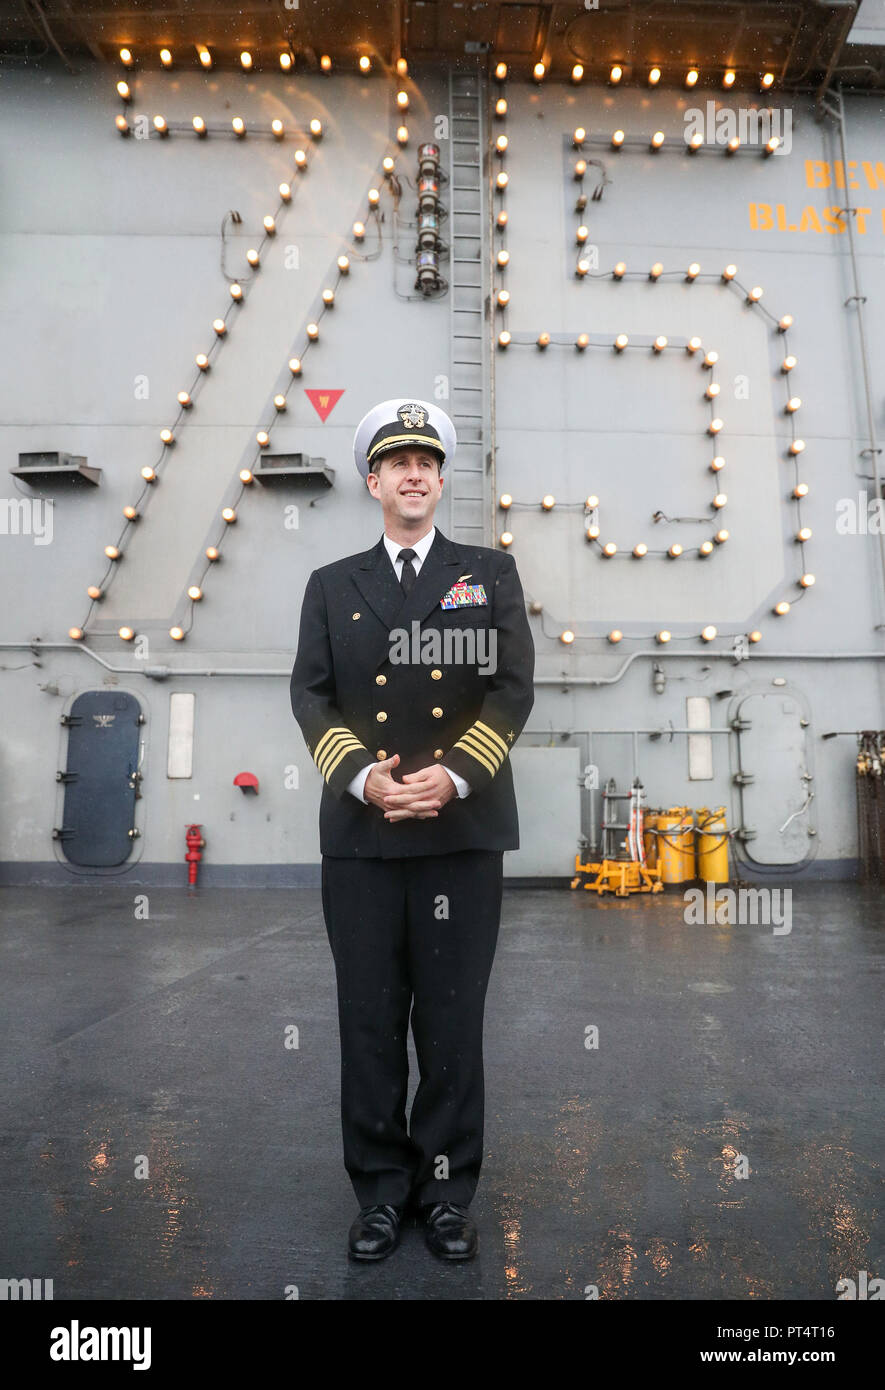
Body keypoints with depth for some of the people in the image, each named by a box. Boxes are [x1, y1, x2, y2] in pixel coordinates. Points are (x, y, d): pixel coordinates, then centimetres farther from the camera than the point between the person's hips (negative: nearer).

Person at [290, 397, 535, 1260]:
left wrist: (452, 774, -14)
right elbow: (310, 694, 3)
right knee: (369, 1021, 9)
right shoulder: (331, 585, 13)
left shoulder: (490, 573, 9)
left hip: (463, 830, -1)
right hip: (359, 833, 1)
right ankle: (380, 1191, 26)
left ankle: (447, 1192, 26)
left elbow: (514, 686, 0)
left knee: (454, 1019, 8)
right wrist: (363, 777, -13)